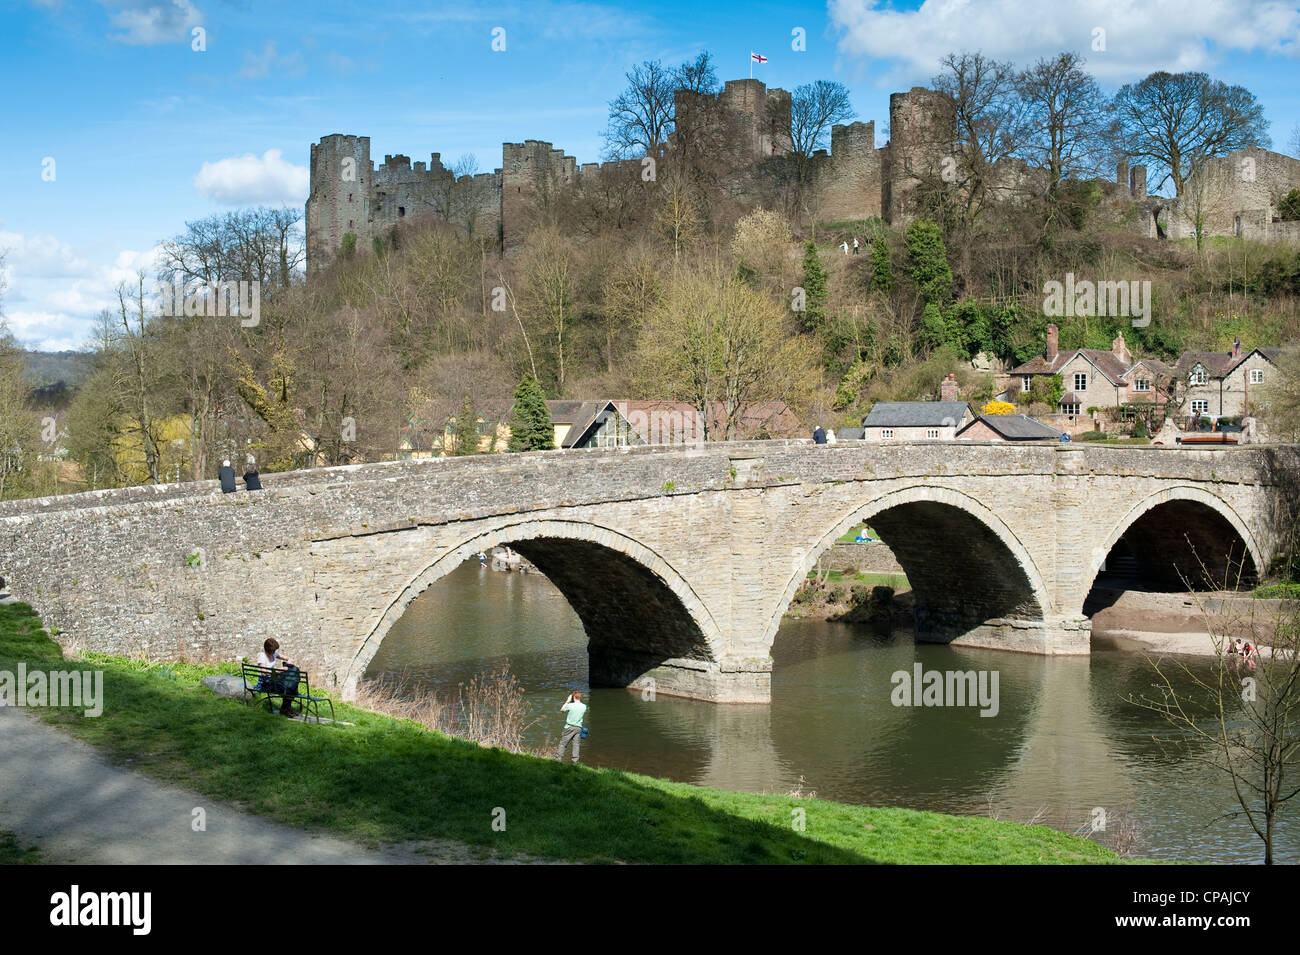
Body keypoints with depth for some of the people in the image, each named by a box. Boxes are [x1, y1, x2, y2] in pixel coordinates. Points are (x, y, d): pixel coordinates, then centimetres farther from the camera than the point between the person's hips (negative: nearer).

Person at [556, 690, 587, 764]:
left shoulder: (570, 705, -12)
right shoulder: (584, 706, -1)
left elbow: (561, 710, 5)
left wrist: (567, 701, 9)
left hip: (569, 727, -3)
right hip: (578, 727, 3)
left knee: (563, 743, 4)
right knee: (576, 744, 6)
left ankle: (558, 759, 3)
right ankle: (575, 761, 3)